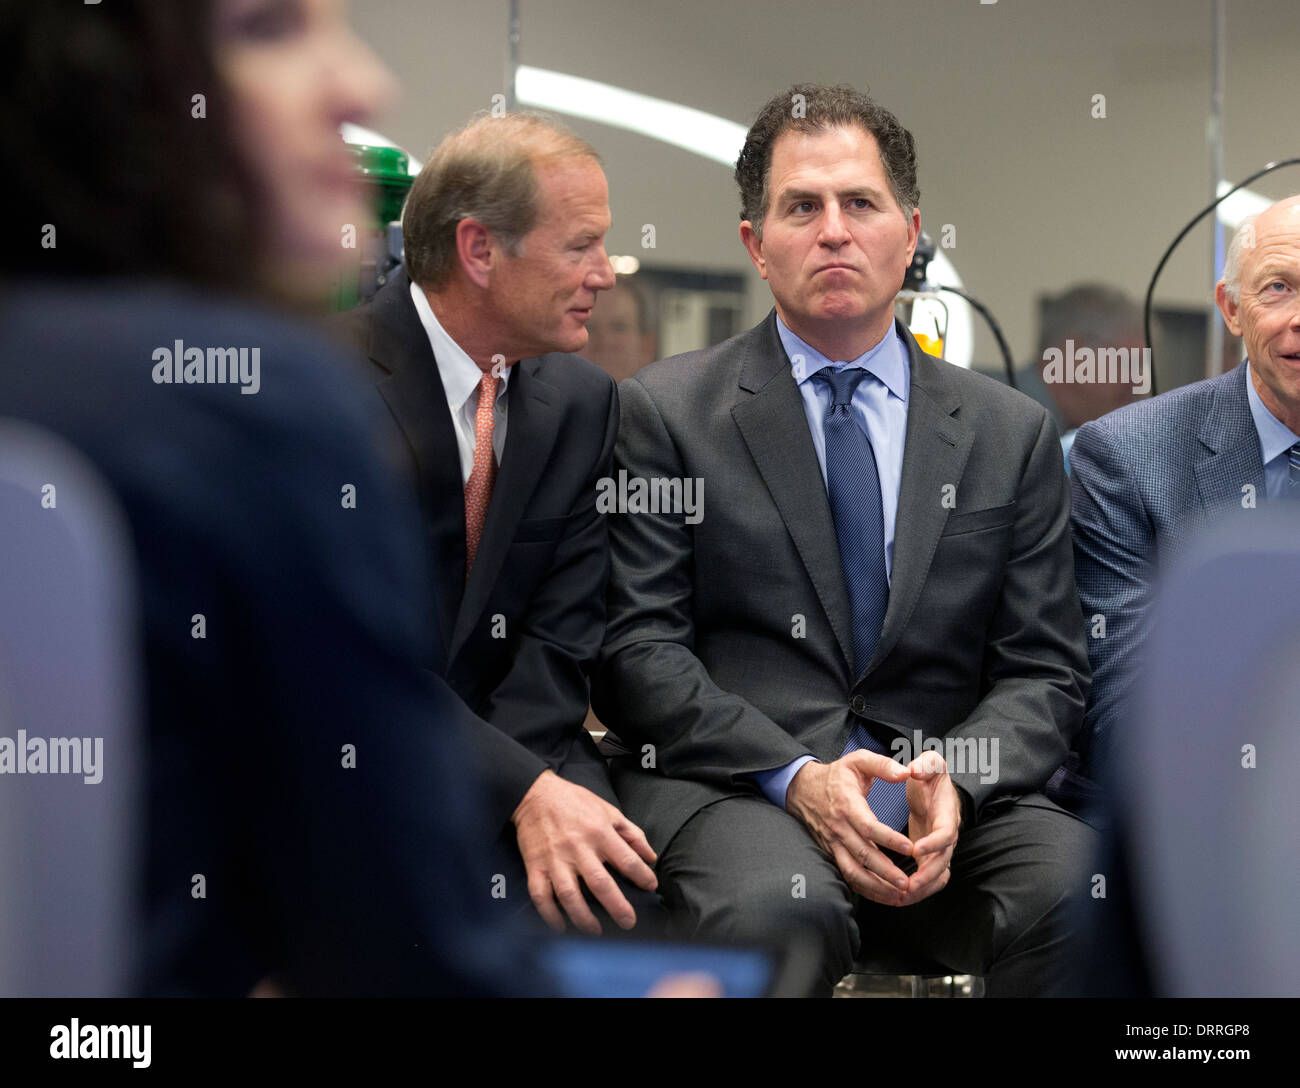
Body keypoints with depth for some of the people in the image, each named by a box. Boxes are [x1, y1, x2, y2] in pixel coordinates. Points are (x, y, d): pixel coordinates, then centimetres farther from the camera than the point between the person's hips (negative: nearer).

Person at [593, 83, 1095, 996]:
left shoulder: (1011, 434, 15)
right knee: (779, 908, -37)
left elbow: (1045, 670, 11)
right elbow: (639, 648, 0)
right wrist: (796, 776, -15)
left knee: (1096, 897, -29)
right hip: (733, 781, -2)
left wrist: (955, 778, -11)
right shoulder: (666, 411, 7)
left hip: (958, 792, 2)